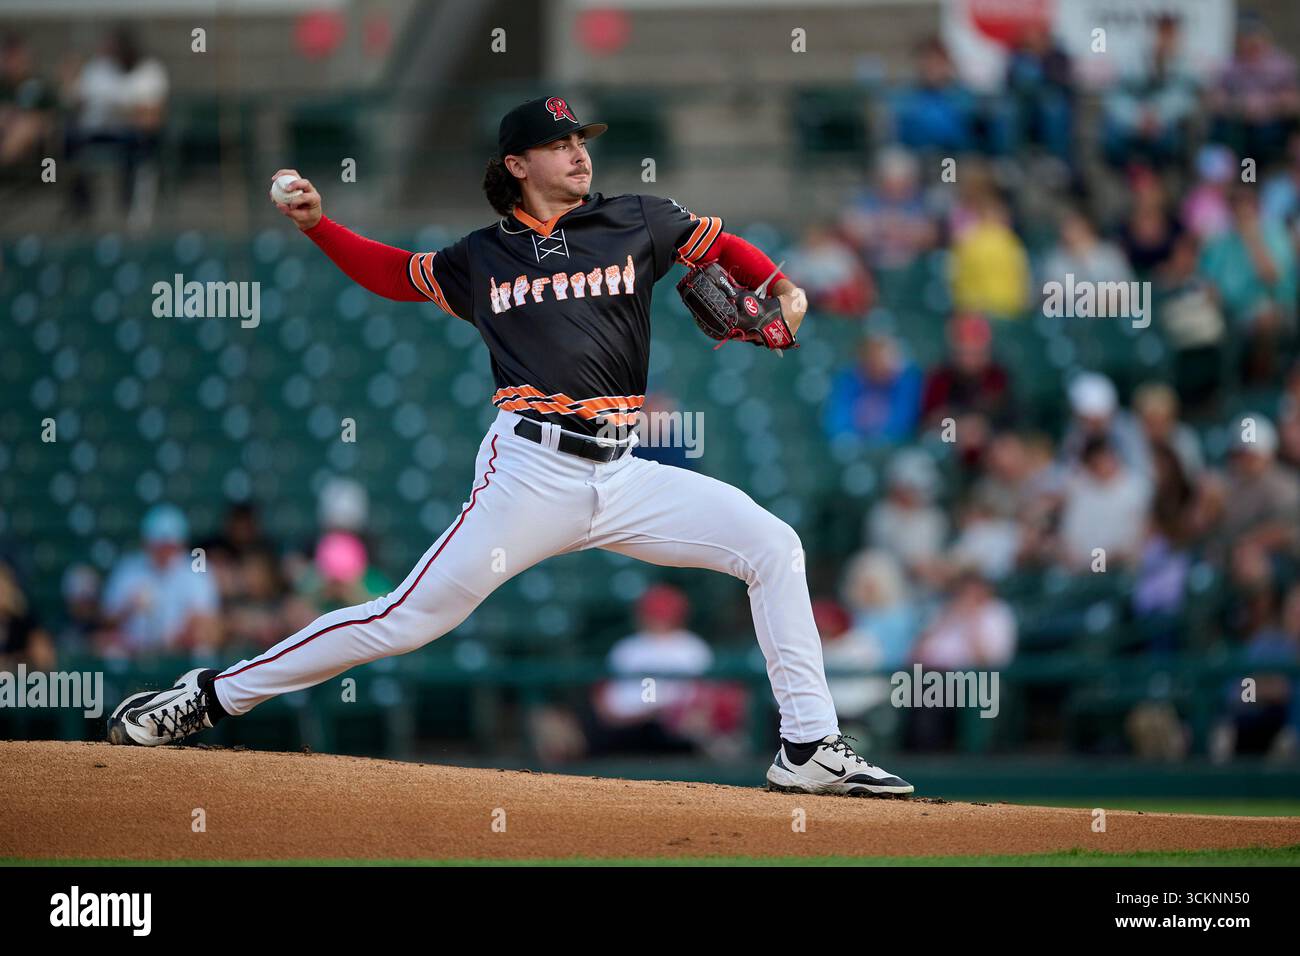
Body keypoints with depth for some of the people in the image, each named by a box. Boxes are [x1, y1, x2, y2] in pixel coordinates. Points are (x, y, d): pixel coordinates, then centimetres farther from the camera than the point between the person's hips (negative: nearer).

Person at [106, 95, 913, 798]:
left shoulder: (636, 223, 11)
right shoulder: (481, 257, 11)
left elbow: (723, 246, 20)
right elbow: (395, 273, 25)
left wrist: (785, 291, 1)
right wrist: (318, 223, 13)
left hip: (621, 475, 3)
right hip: (532, 472, -3)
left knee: (773, 547, -9)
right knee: (410, 617, -8)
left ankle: (810, 750, -4)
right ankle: (211, 697, 2)